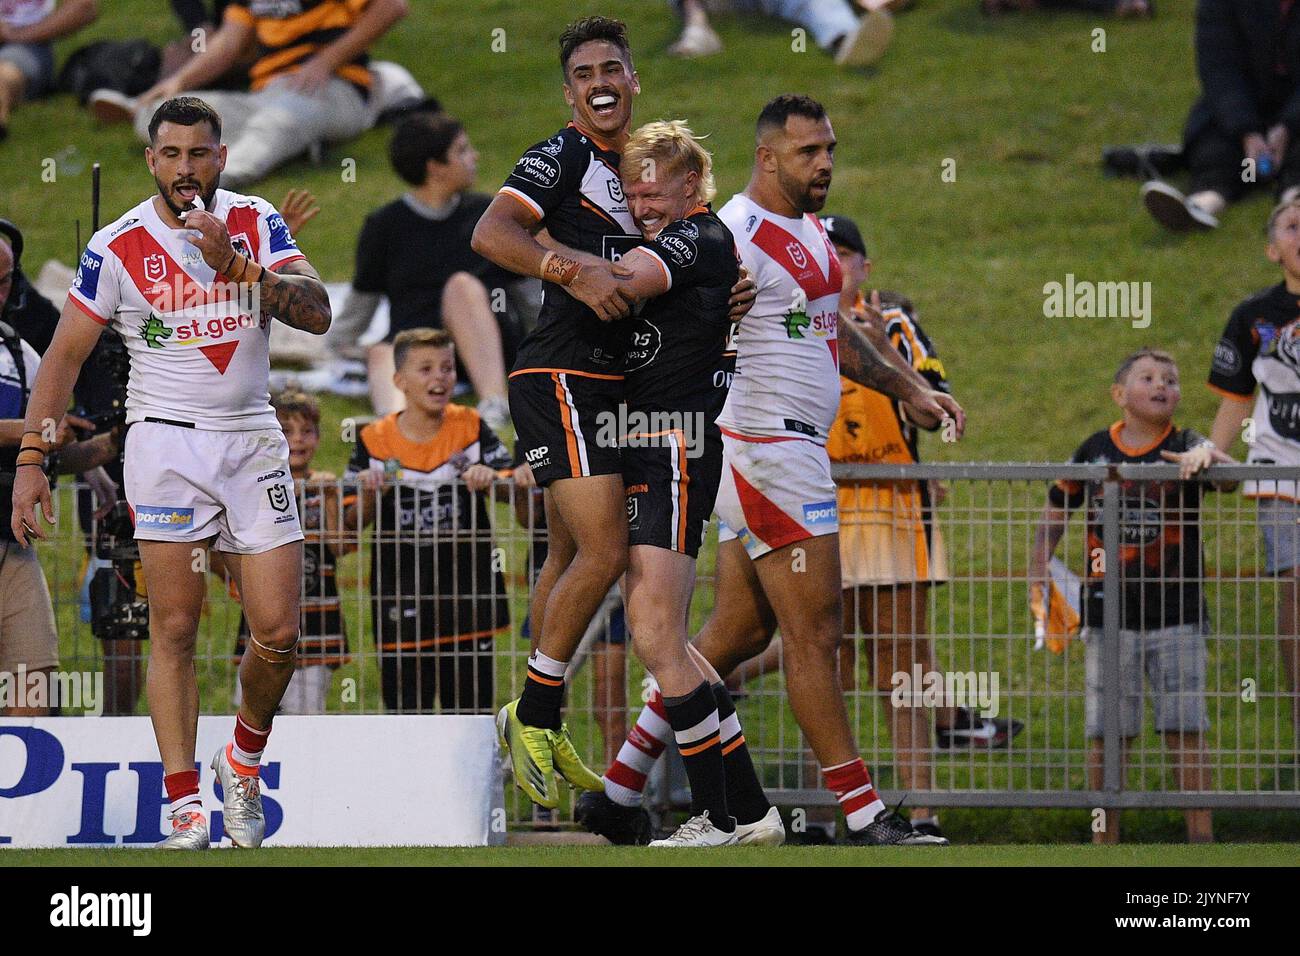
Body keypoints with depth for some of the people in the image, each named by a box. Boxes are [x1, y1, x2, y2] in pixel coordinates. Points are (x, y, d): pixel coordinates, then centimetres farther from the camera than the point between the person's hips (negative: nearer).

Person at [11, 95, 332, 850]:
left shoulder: (257, 223, 1)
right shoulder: (118, 247, -4)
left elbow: (317, 312, -11)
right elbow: (66, 355, 1)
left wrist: (236, 266, -24)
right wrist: (31, 460, -3)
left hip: (253, 442, 2)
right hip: (167, 441, -2)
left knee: (279, 634, -2)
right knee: (175, 629, -9)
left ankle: (244, 760, 24)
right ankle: (185, 809, -8)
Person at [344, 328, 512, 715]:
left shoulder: (470, 426, 2)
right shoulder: (375, 440, -1)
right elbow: (351, 523, 1)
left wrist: (490, 479, -20)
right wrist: (369, 496, -20)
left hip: (468, 594, 1)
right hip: (402, 600, -1)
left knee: (471, 707, 5)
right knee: (407, 707, 2)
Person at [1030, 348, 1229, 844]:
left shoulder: (1185, 446, -2)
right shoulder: (1096, 450, 5)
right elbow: (1056, 509, 17)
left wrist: (1206, 454, -43)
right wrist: (1038, 572, 10)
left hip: (1177, 614, -2)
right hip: (1109, 613, 2)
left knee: (1186, 728, -2)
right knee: (1106, 731, 3)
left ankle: (1201, 835, 4)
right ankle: (1105, 840, 11)